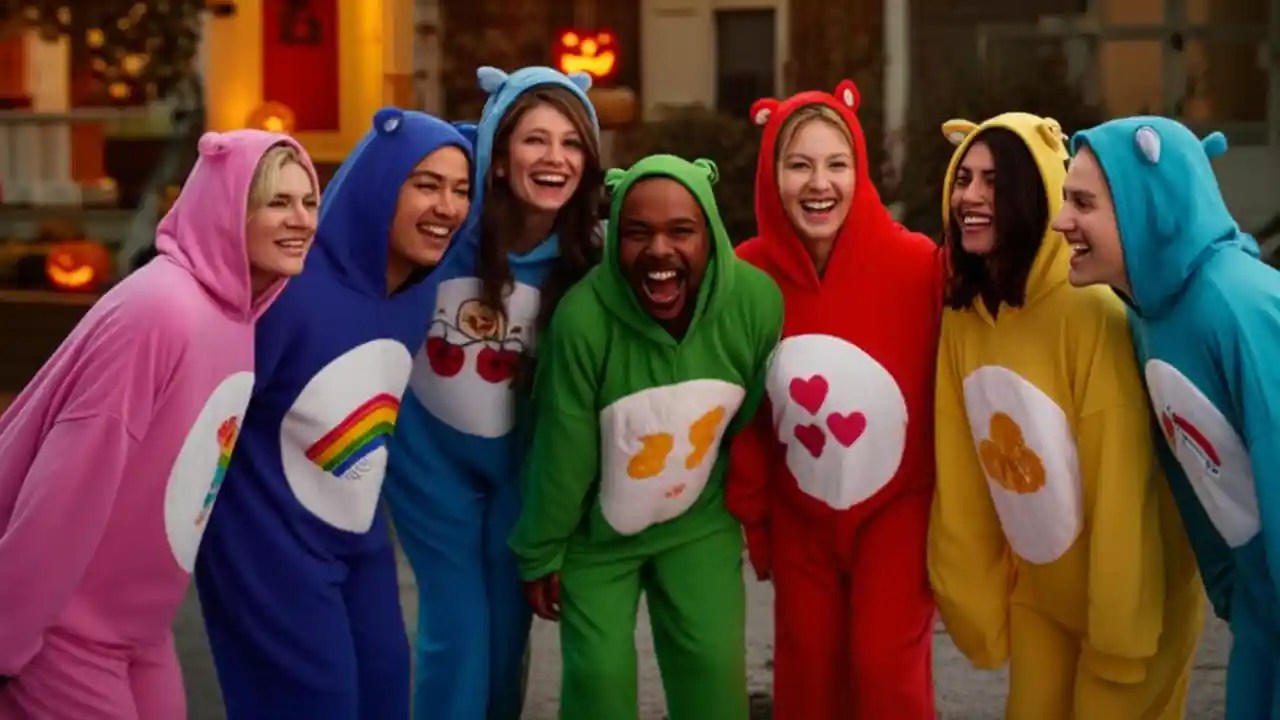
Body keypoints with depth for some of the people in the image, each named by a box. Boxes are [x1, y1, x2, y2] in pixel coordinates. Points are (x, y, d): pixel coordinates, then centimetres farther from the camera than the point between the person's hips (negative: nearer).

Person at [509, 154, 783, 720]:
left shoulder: (757, 300, -21)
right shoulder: (583, 317, -31)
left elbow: (754, 424, -4)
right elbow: (561, 451, -18)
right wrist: (540, 554, -7)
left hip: (699, 525, 2)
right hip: (596, 532, -2)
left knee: (715, 670, 0)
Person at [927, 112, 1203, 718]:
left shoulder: (1091, 310, -24)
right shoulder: (961, 315, -3)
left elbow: (1122, 483, -22)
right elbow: (961, 475, 2)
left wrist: (1120, 632, -19)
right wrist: (973, 599, 5)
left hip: (1127, 596, -5)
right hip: (1035, 595, 5)